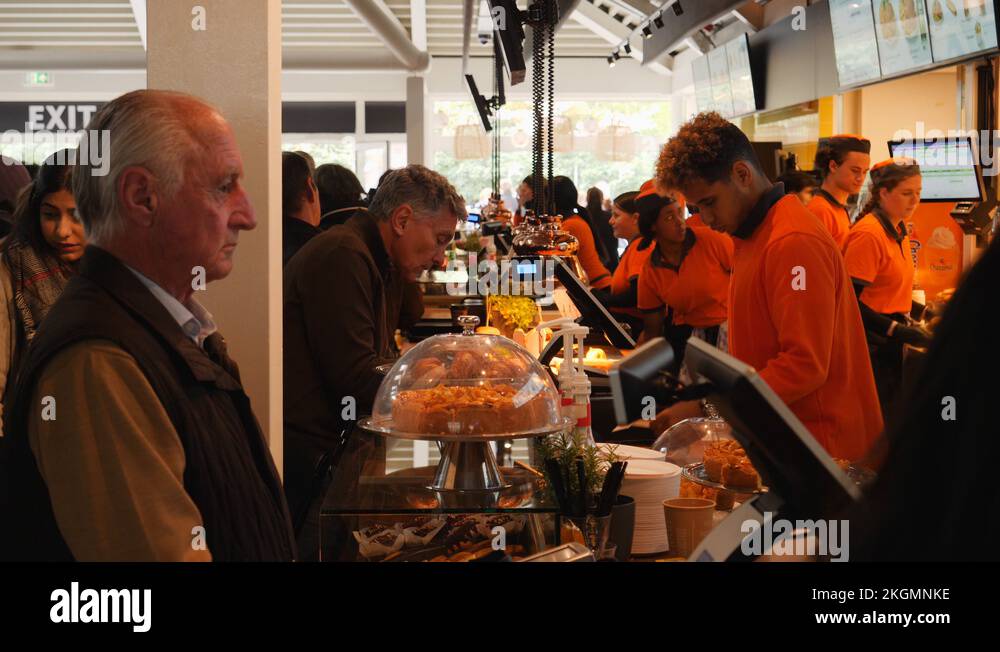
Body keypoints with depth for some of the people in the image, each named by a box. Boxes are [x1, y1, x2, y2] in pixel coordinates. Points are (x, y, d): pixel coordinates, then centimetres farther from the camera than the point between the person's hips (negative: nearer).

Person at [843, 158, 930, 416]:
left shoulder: (898, 231, 9)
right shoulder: (869, 233, -18)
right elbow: (851, 303, -20)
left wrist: (924, 312, 10)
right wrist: (899, 331, -23)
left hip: (890, 346, 9)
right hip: (871, 345, -9)